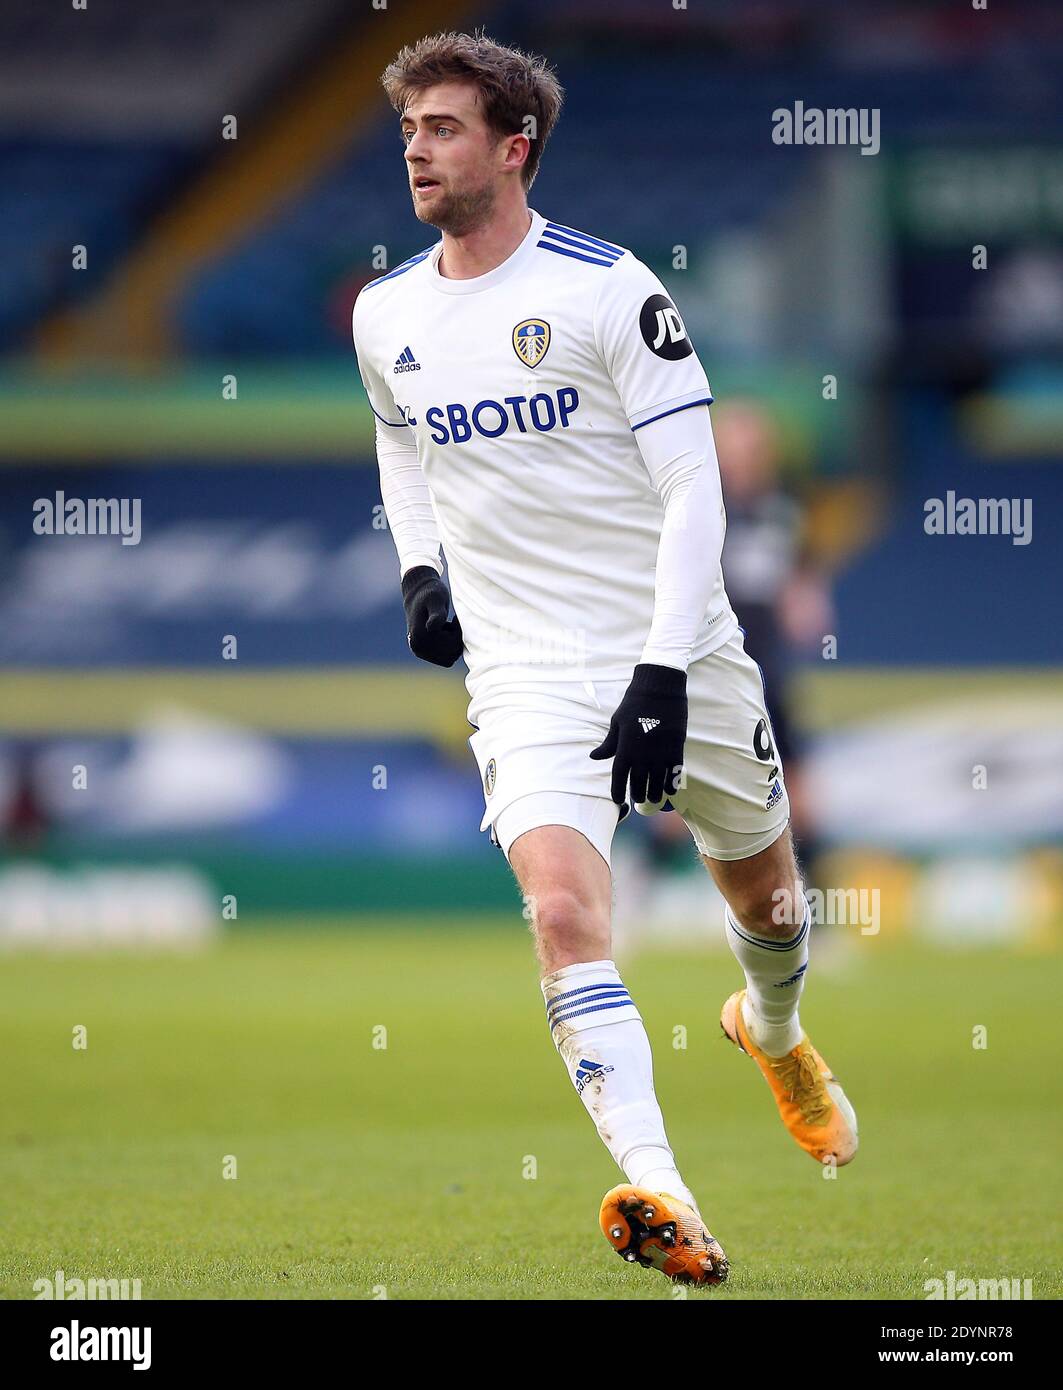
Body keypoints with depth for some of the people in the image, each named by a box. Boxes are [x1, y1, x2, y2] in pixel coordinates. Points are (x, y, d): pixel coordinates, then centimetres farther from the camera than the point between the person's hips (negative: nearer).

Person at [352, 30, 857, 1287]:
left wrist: (664, 673, -19)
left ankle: (774, 1032, 55)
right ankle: (657, 1194, -32)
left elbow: (693, 491, -11)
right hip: (524, 669, 1)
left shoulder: (610, 289, -11)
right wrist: (418, 569, 8)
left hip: (677, 657, -1)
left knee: (763, 893, 19)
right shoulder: (387, 315, 4)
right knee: (564, 910, -23)